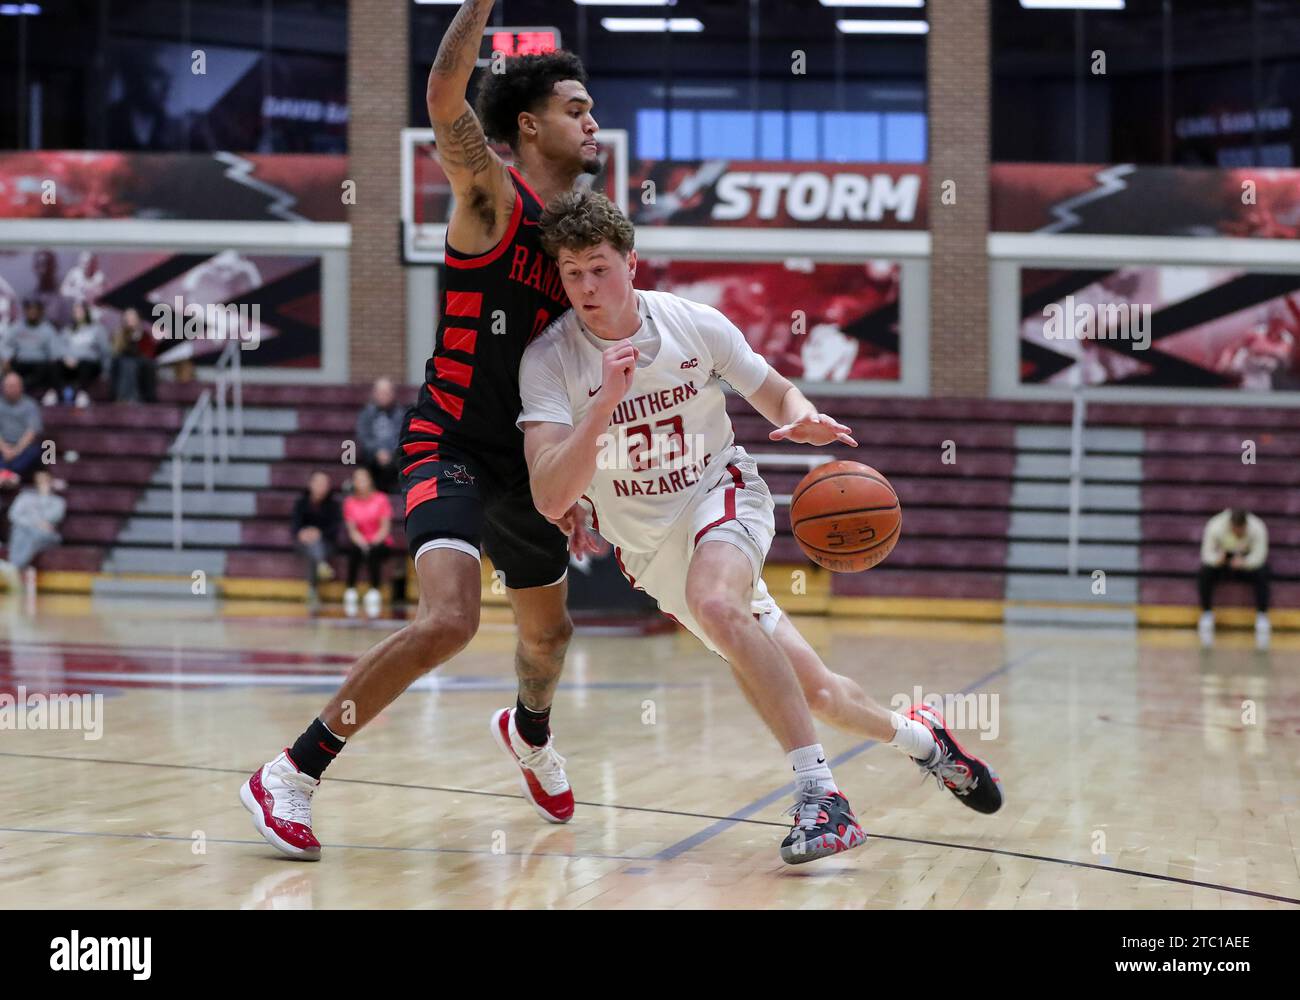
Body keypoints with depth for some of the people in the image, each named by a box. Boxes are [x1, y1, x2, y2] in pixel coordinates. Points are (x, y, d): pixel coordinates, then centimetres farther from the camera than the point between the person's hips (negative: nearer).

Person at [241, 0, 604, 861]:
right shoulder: (492, 198, -11)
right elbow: (445, 97, -32)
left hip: (525, 462, 8)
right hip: (450, 445, -8)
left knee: (549, 634, 23)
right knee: (448, 621, -27)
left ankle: (531, 735, 59)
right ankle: (291, 775, -17)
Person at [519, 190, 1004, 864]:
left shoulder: (693, 323, -12)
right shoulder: (547, 361, -17)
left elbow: (777, 394, 4)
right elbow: (551, 498, -27)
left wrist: (803, 420, -20)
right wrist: (606, 403, -38)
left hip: (721, 495, -1)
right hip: (649, 548, 2)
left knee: (714, 602, -37)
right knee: (811, 691, 2)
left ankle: (819, 796, -35)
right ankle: (918, 738, 33)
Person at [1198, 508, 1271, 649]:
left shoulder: (1258, 528, -31)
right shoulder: (1215, 527, -31)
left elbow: (1259, 556, -31)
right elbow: (1207, 553, -26)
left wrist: (1244, 562, -51)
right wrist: (1217, 559, -49)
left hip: (1249, 557, 0)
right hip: (1223, 554, 0)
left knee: (1261, 575, -31)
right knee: (1204, 574, -28)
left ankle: (1262, 618, -18)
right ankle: (1206, 615, -13)